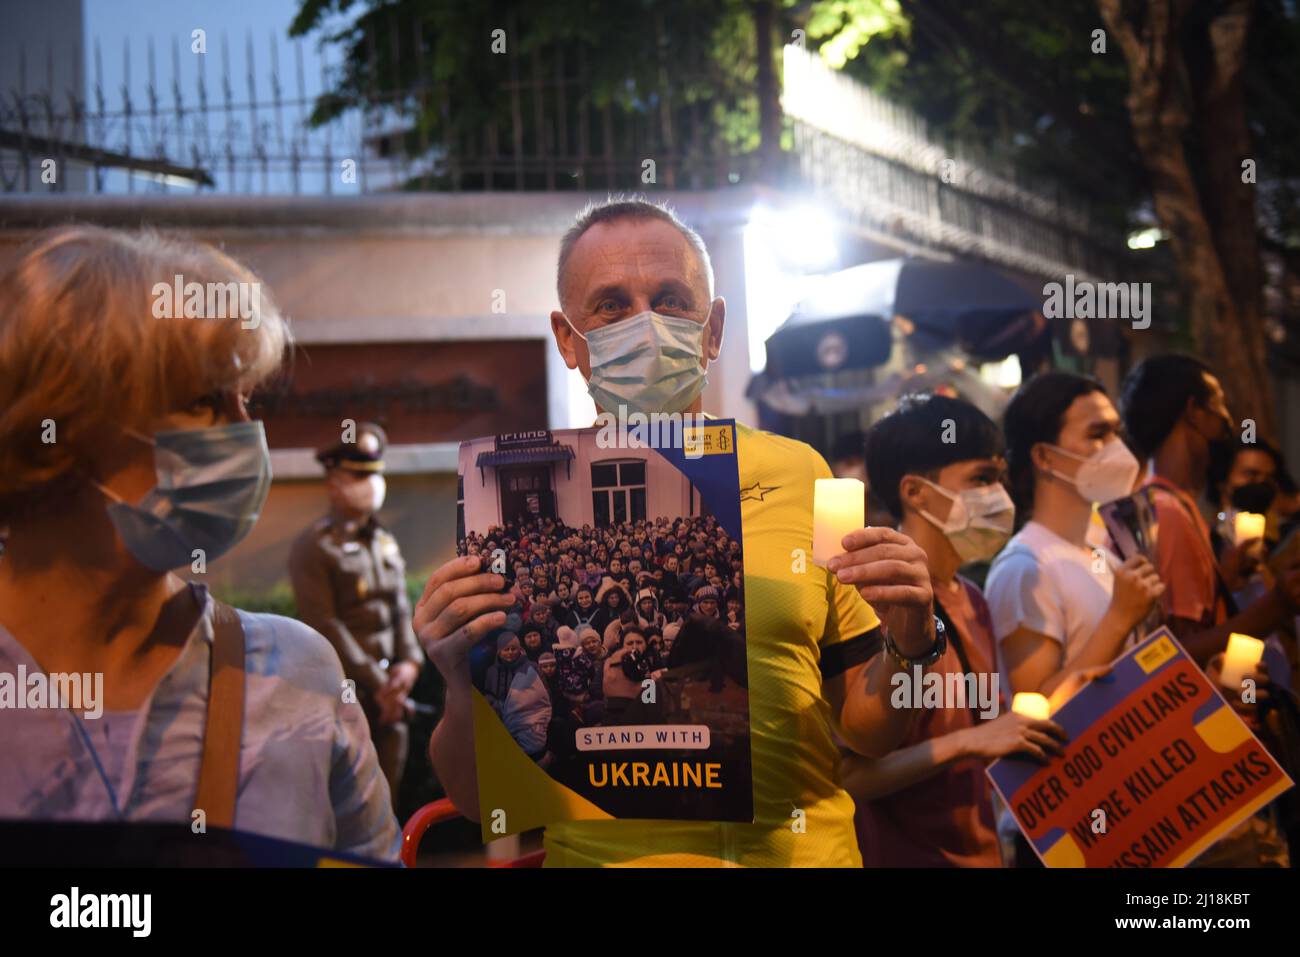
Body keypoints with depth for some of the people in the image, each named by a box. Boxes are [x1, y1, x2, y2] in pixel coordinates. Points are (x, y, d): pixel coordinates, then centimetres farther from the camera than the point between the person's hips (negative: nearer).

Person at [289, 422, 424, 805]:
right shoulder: (314, 546, -7)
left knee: (386, 799, 9)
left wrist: (409, 662, -3)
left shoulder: (386, 543, 16)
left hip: (388, 698, 7)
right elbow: (325, 626, -12)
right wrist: (377, 685, -13)